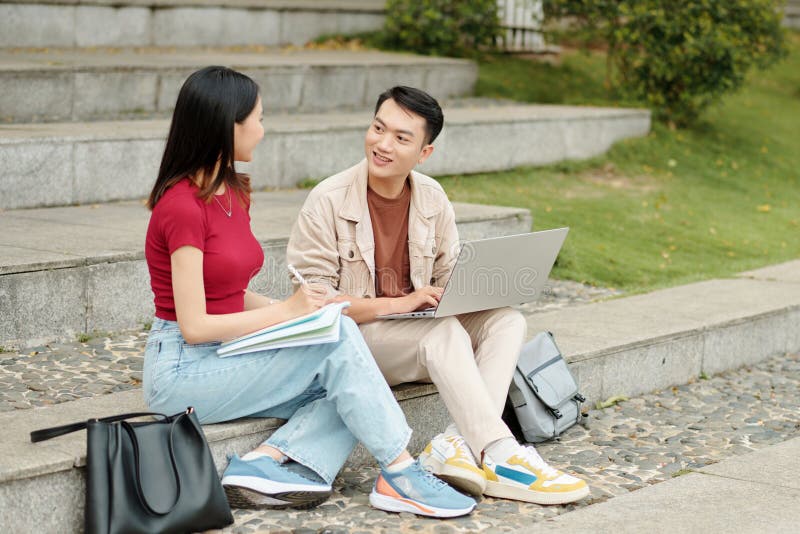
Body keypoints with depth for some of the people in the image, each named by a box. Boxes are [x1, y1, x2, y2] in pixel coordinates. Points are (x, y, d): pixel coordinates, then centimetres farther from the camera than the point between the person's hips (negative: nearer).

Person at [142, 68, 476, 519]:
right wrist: (285, 311, -14)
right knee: (337, 337, -21)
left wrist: (294, 310, -4)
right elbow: (194, 325, -20)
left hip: (227, 361, 9)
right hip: (181, 371, -8)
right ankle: (400, 475, -16)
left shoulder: (233, 193, 10)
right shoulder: (182, 207, -18)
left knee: (348, 391, -11)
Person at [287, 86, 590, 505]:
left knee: (507, 321, -16)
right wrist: (399, 303, -24)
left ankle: (457, 443, -34)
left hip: (418, 330, 6)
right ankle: (500, 459, -34)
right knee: (443, 332, -31)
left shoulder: (433, 199, 4)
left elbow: (449, 279, 11)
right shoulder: (328, 201, -12)